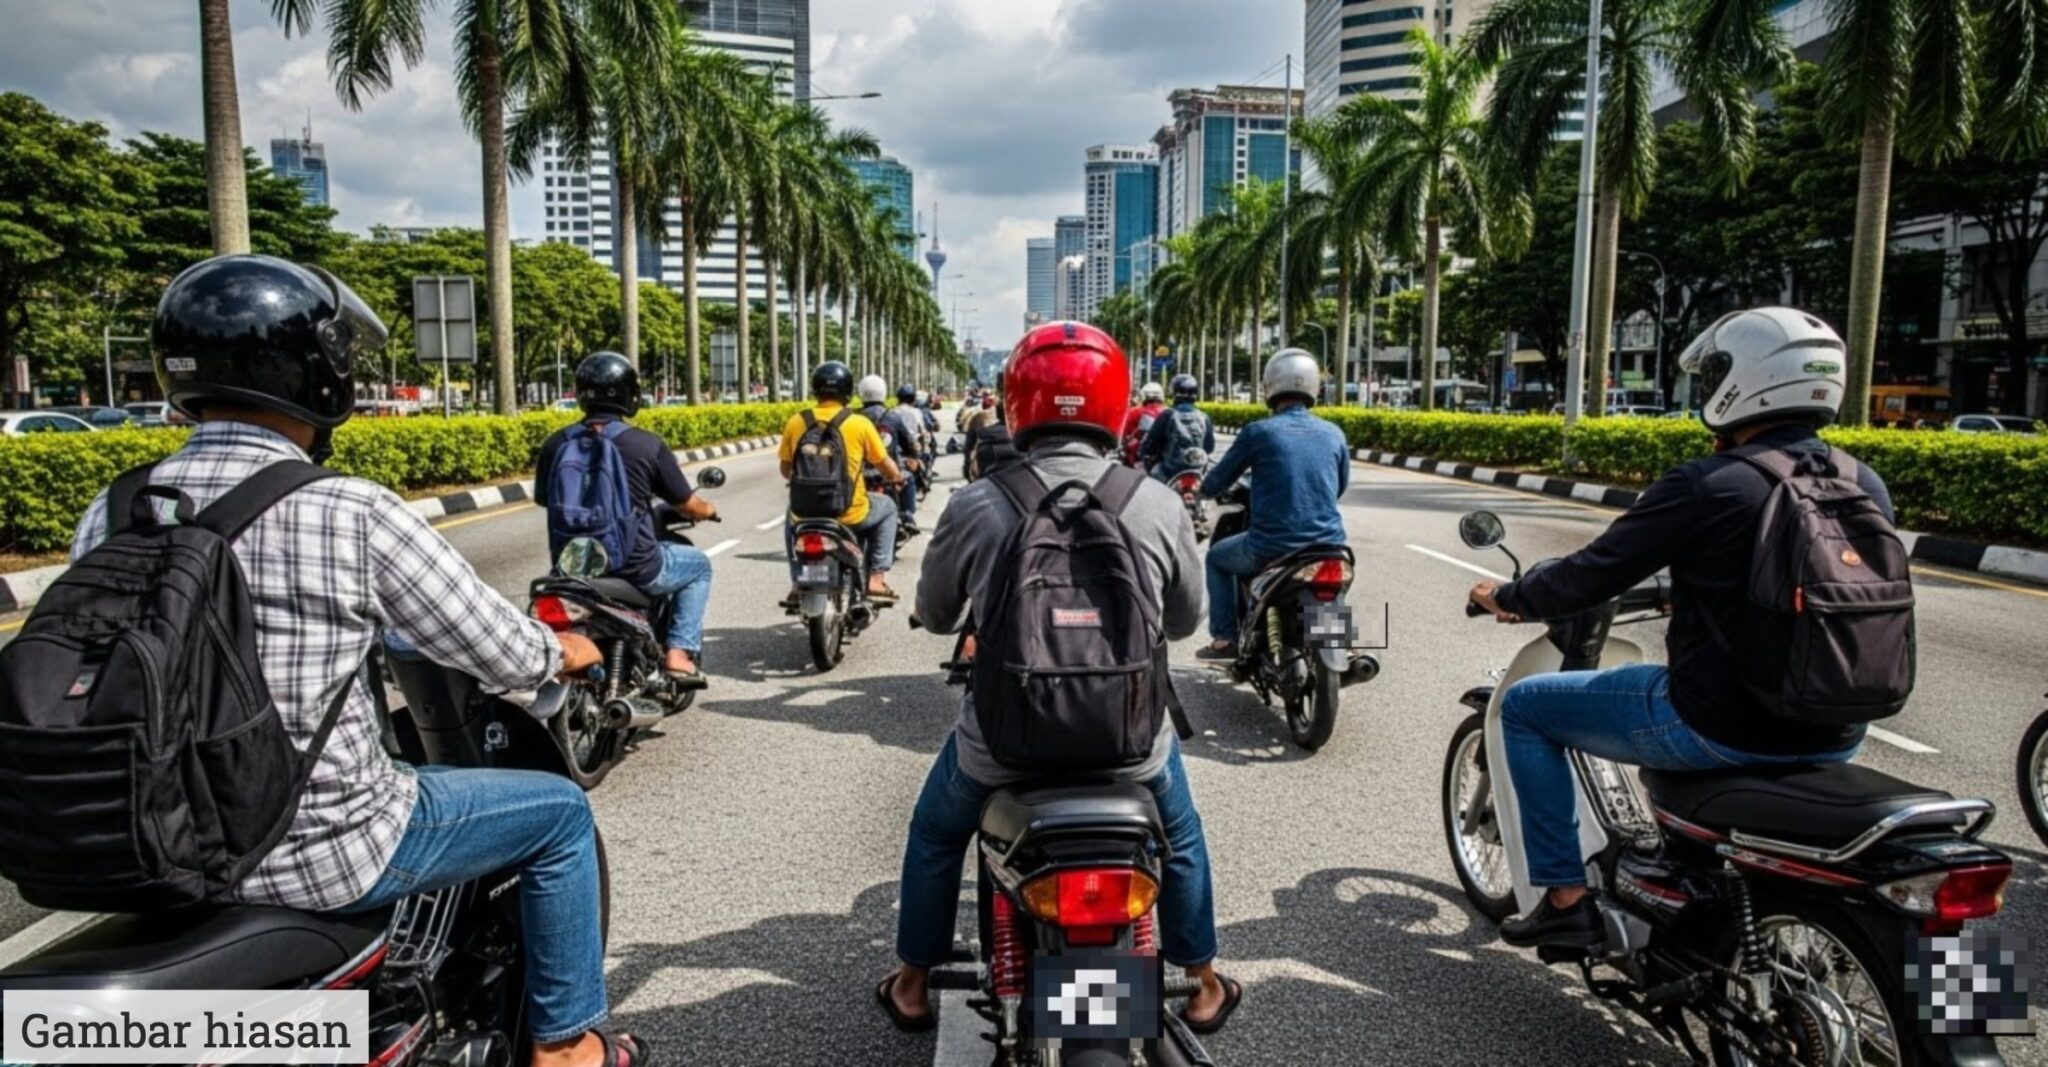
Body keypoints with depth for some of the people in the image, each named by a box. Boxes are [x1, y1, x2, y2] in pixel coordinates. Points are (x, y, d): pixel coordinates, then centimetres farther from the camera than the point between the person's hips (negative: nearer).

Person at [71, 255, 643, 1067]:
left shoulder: (109, 517, -4)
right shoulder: (353, 514, -21)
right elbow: (506, 658, -14)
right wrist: (566, 653, 9)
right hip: (324, 851, -6)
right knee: (559, 811, 13)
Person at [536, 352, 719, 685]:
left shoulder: (554, 445, -2)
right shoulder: (647, 445, -11)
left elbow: (544, 502, 13)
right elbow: (690, 508, -2)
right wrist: (709, 510, 22)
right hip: (634, 567, -4)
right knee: (699, 565, 23)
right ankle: (680, 653, 9)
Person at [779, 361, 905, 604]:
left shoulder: (795, 422, 0)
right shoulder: (860, 423, -7)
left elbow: (786, 471, 11)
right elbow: (890, 472, 0)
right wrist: (897, 477, 24)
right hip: (850, 515, -3)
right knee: (887, 508, 27)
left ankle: (797, 585, 31)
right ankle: (876, 579, 18)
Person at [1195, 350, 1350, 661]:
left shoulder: (1257, 432, -6)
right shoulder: (1333, 434, 4)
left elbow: (1213, 486, 3)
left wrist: (1205, 487, 27)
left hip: (1271, 548, -3)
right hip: (1327, 546, 4)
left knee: (1217, 557, 26)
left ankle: (1225, 638, 19)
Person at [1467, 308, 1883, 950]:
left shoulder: (1704, 486, -17)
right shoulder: (1868, 488, 4)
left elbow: (1590, 578, -12)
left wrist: (1505, 597, 7)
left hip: (1722, 728, -7)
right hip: (1834, 737, 8)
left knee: (1523, 707, 10)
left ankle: (1566, 899, 13)